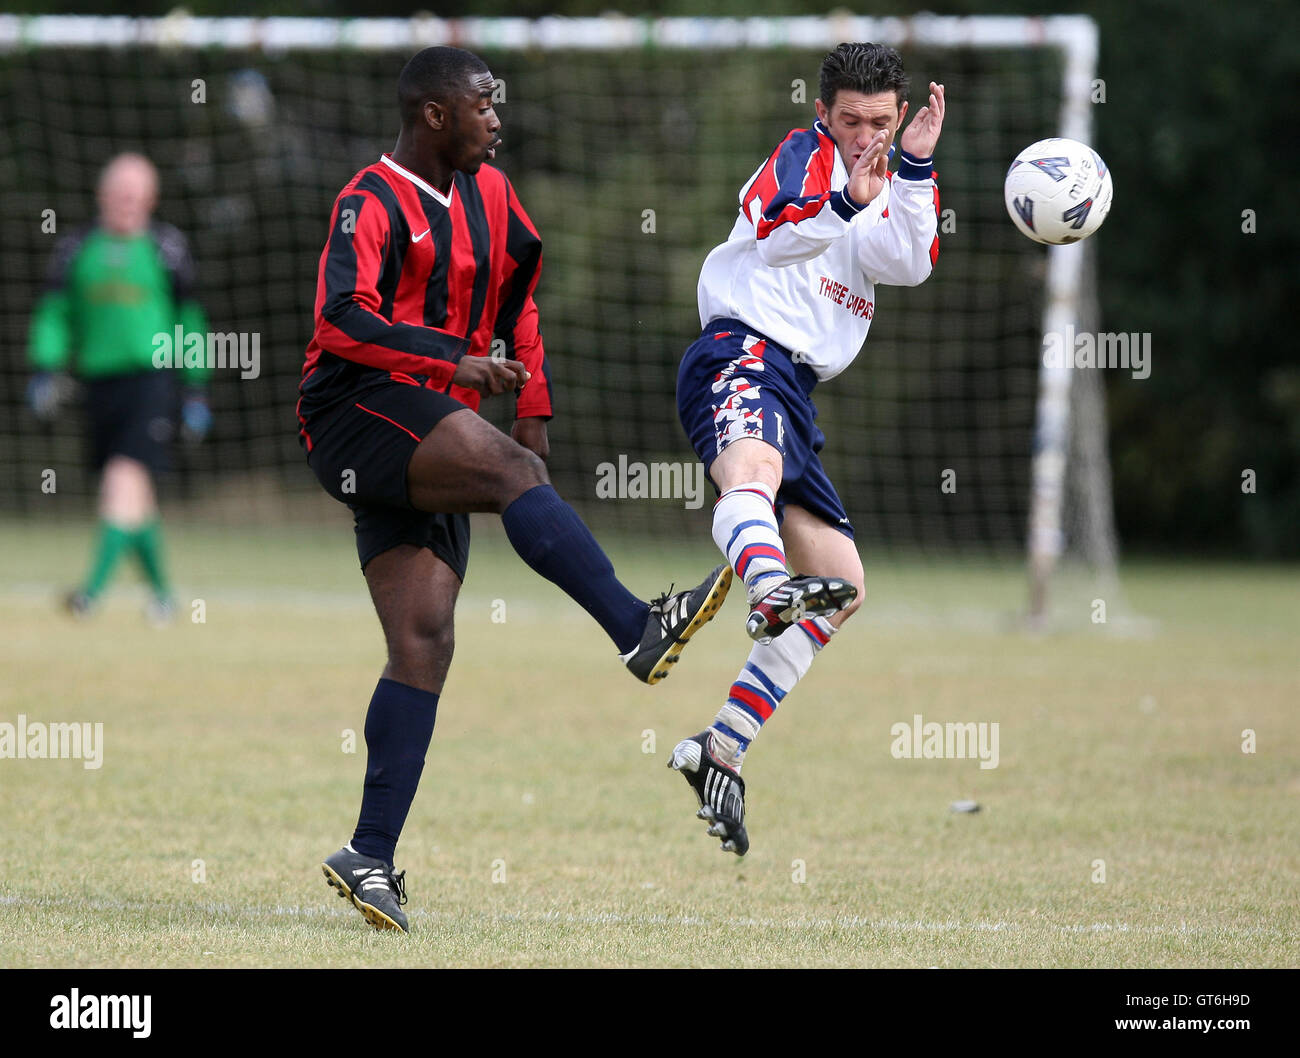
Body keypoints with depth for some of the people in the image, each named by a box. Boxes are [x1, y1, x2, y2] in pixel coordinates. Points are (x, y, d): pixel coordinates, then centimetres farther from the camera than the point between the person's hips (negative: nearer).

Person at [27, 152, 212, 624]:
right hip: (100, 381, 4)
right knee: (124, 495, 8)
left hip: (152, 377, -4)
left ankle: (95, 588, -26)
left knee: (126, 477, -18)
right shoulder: (77, 249, 10)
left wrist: (196, 390, 8)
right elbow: (54, 313, 13)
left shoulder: (166, 247, 4)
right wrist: (45, 368, -2)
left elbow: (190, 319, 10)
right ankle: (161, 591, 24)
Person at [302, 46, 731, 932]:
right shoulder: (372, 205, -8)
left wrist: (534, 414, 18)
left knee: (424, 643, -3)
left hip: (431, 444, 7)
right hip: (357, 413, -7)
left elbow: (518, 302, 29)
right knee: (509, 469, -31)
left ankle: (370, 857, -5)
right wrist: (455, 362, -33)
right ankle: (639, 628, -41)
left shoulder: (488, 195, 16)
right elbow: (341, 319, -24)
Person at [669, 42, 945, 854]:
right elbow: (778, 230, -20)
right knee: (752, 467, -41)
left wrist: (915, 169, -10)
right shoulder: (803, 156, 4)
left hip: (797, 391, 9)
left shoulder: (892, 190, 24)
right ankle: (768, 588, -76)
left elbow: (912, 263, 2)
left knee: (841, 589, 9)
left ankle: (720, 752, 12)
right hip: (745, 353, -9)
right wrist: (845, 203, -37)